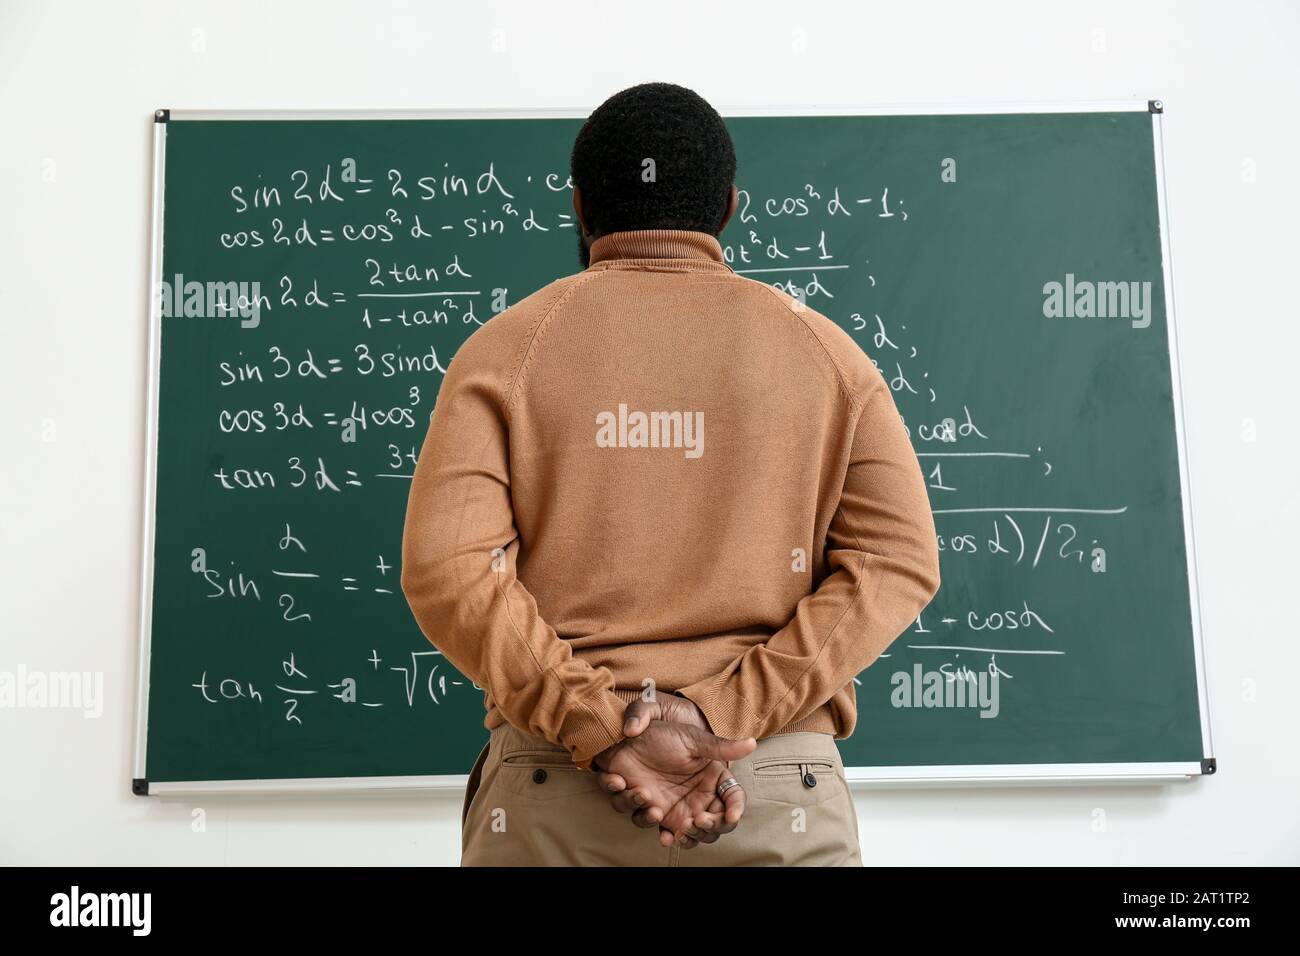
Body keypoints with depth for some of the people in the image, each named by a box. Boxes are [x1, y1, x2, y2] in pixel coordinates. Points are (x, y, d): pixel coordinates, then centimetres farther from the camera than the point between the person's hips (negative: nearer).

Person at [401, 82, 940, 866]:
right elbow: (899, 560, -5)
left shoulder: (507, 348, 0)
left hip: (550, 799, 0)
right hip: (783, 795, 1)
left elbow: (448, 570, -11)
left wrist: (602, 732, -12)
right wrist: (722, 712, -11)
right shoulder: (823, 350, 4)